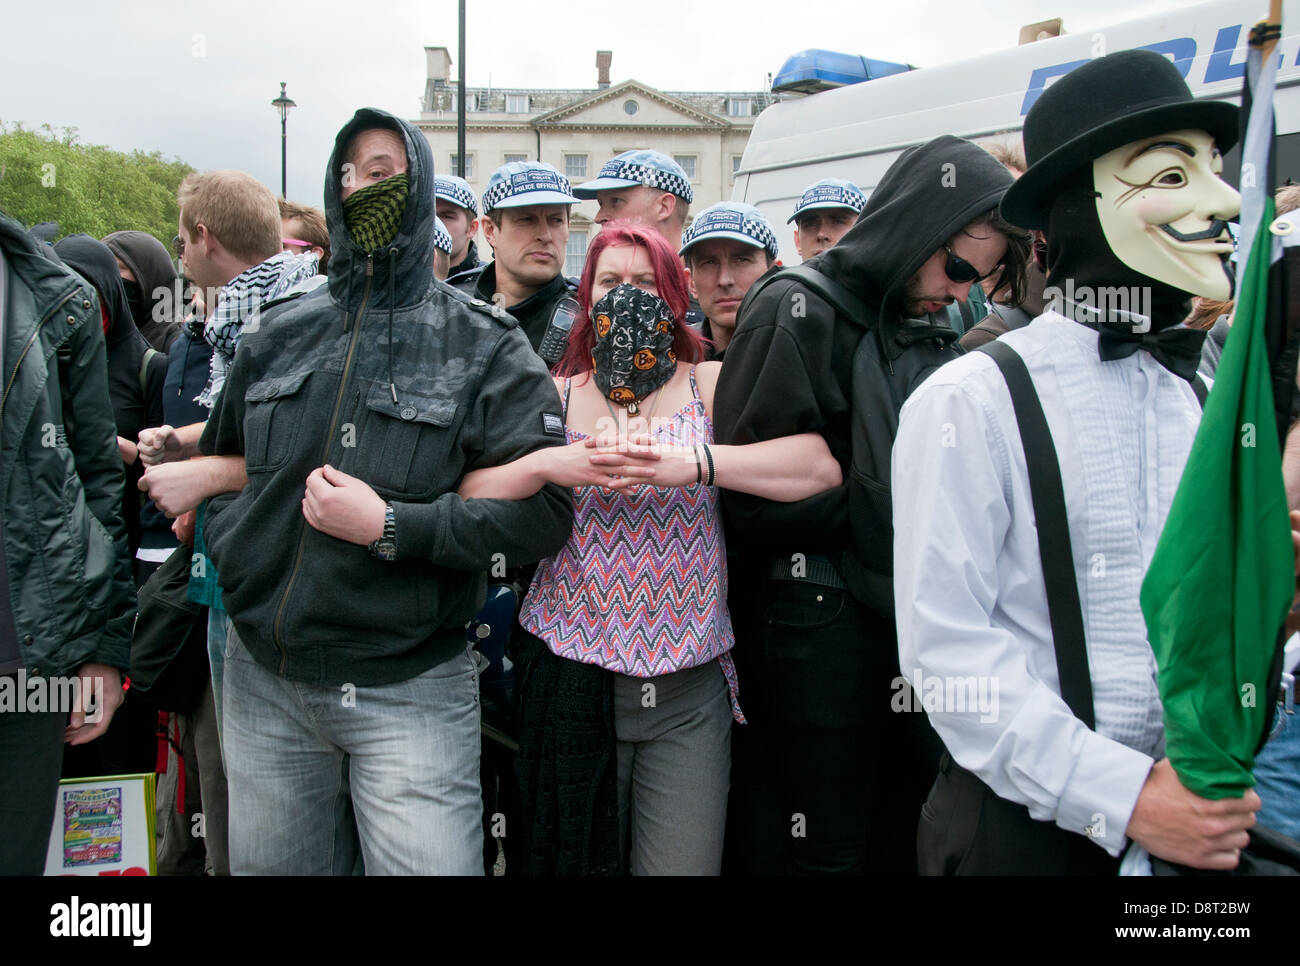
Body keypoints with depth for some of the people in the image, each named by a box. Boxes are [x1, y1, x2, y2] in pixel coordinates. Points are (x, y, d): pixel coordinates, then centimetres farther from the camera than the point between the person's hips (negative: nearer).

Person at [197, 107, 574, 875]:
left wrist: (389, 526, -19)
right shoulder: (280, 335, 9)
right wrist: (237, 550, 4)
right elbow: (216, 464, 23)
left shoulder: (484, 346, -5)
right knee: (267, 863, 18)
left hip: (411, 690, -4)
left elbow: (545, 511, -14)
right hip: (264, 680, 5)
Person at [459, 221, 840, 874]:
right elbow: (467, 495, -1)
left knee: (683, 863, 1)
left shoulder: (711, 385, 4)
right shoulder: (554, 395, 8)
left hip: (689, 685, -1)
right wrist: (546, 465, -18)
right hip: (568, 673, 1)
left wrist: (694, 464, -21)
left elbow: (820, 465, -10)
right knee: (572, 857, 12)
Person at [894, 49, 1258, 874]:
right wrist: (1121, 798, -19)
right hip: (1024, 828, -5)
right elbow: (946, 646, -17)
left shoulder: (1212, 402, 5)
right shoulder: (973, 401, -13)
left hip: (1195, 823, 5)